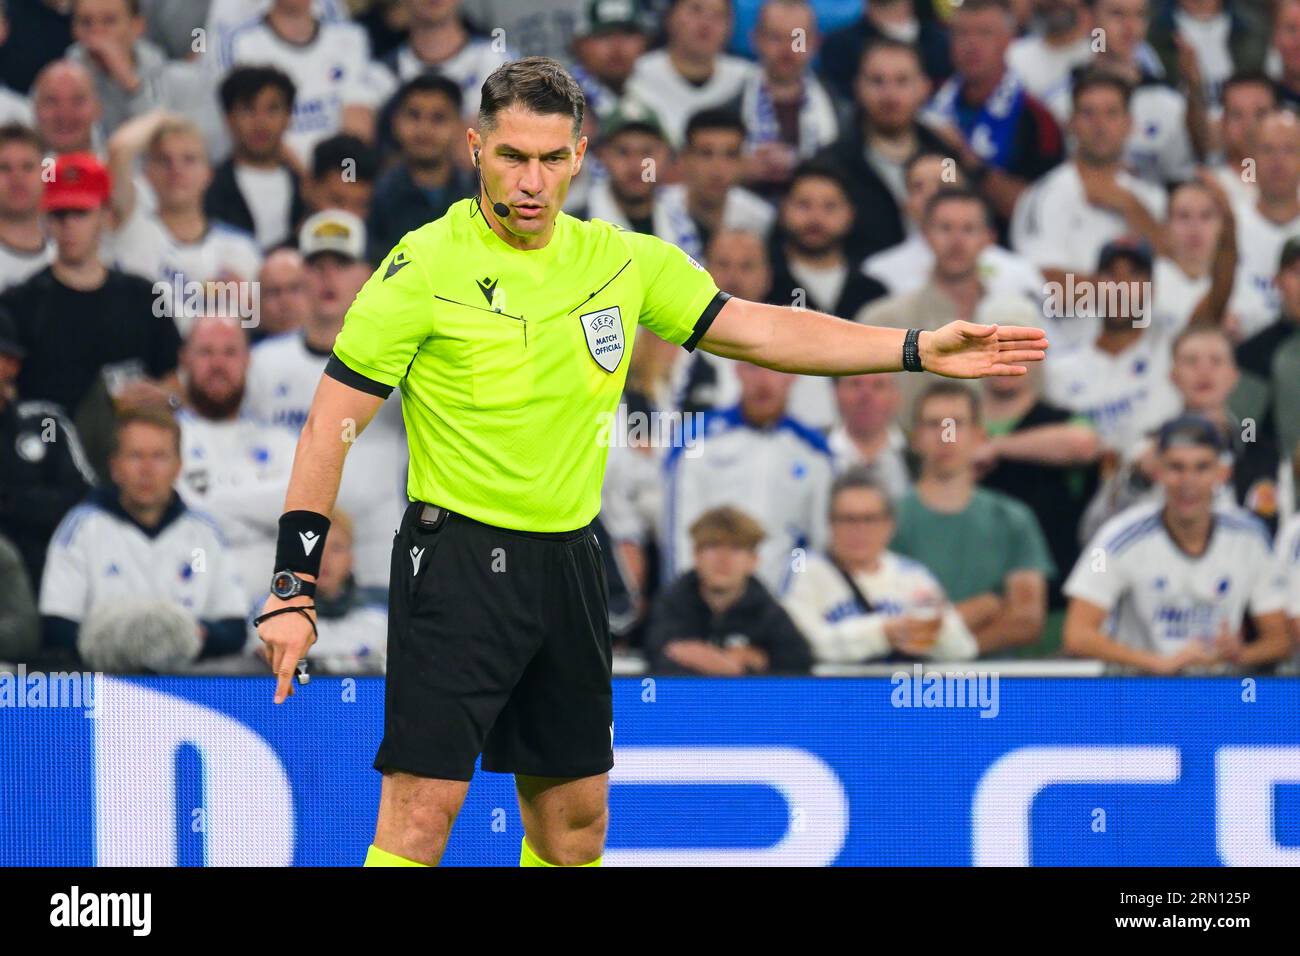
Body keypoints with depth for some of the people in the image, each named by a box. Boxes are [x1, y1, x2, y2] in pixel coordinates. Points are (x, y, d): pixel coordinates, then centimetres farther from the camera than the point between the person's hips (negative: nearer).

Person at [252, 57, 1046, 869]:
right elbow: (333, 424, -8)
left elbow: (756, 328, 12)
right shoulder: (425, 268, -10)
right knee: (424, 804, -14)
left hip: (569, 558, 6)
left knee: (576, 815, 10)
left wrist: (919, 347, 4)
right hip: (458, 554, -6)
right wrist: (293, 587, -12)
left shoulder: (622, 260, 6)